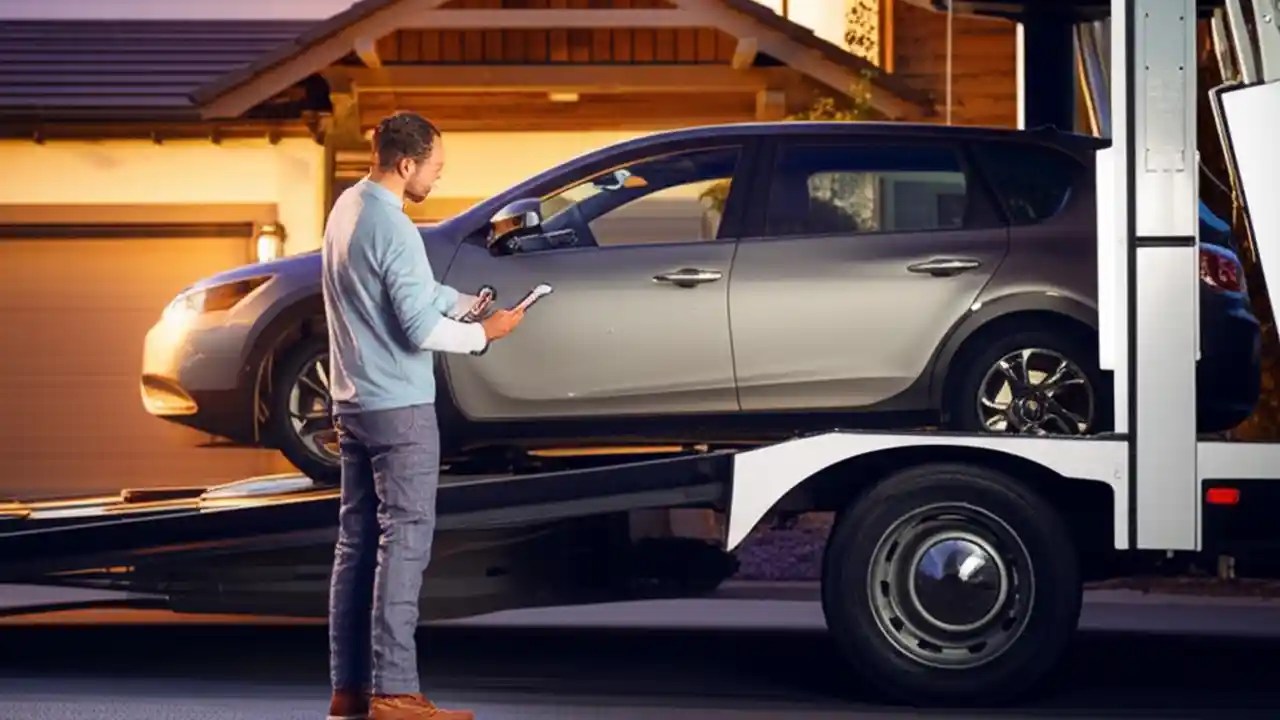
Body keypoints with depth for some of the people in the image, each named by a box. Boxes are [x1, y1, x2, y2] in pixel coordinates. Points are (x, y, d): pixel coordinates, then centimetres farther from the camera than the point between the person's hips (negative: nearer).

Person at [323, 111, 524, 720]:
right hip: (399, 408, -9)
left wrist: (464, 302, 7)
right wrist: (485, 332, -5)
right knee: (403, 541, -6)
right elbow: (421, 330, -20)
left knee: (357, 540, 10)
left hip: (352, 402, 9)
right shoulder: (394, 230, -20)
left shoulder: (347, 206, 9)